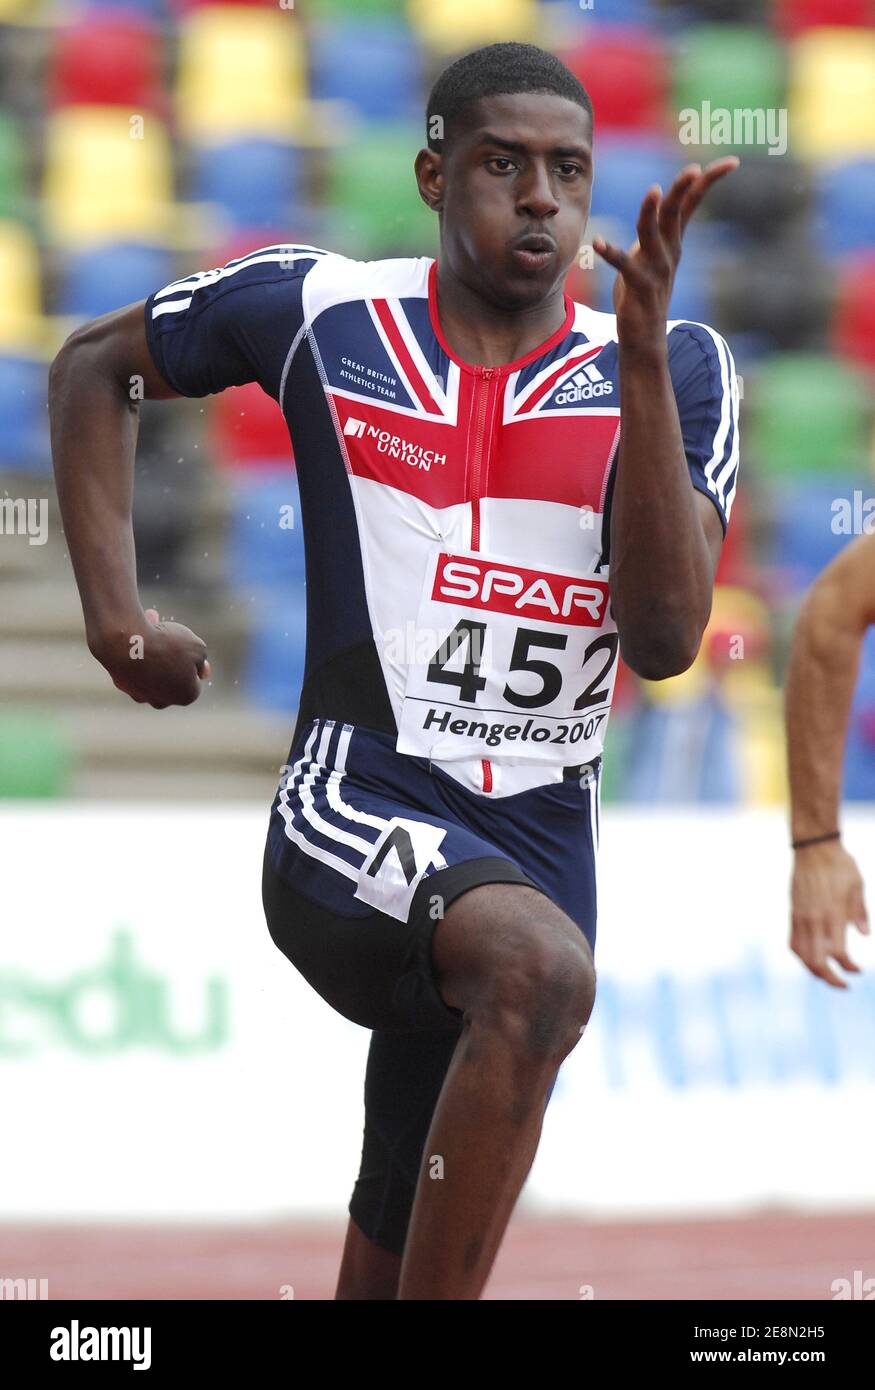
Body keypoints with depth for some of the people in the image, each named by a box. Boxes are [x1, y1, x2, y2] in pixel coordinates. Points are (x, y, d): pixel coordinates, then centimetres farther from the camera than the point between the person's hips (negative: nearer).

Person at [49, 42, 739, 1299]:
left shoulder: (669, 371, 3)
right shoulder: (319, 312, 1)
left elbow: (665, 640, -11)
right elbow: (95, 366, 19)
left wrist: (642, 357, -18)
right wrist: (113, 615, 9)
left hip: (539, 838, 3)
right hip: (359, 811, -3)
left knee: (389, 1263, 9)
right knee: (541, 964, -37)